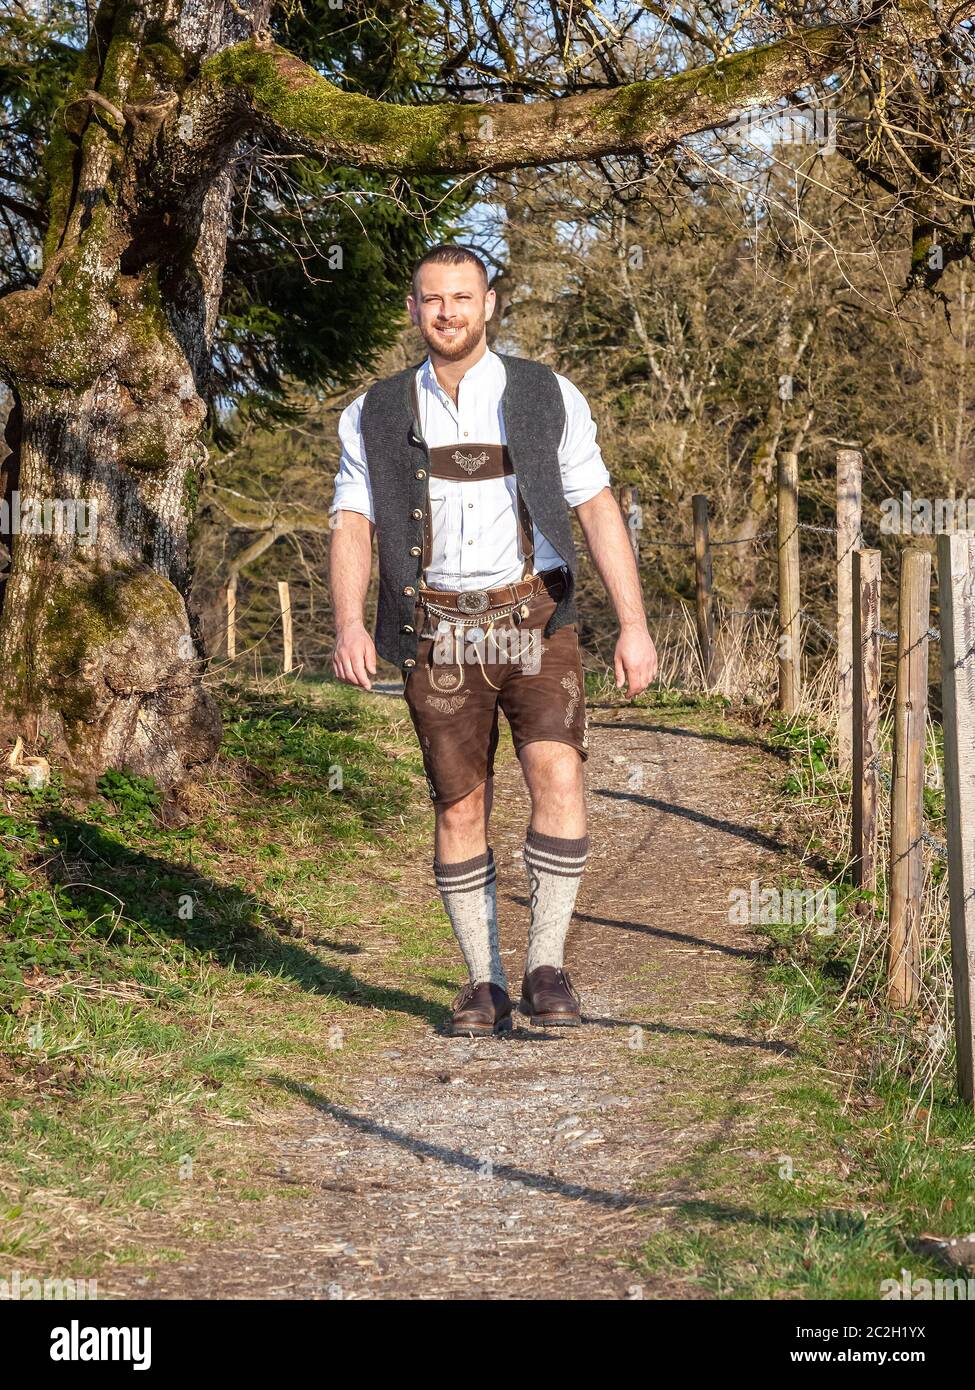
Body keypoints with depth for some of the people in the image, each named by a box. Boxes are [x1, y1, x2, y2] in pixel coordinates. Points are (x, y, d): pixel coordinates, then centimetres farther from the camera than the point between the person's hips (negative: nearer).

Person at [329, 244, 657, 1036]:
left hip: (536, 623, -1)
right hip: (441, 635, 1)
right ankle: (485, 985, 13)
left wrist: (635, 625, -8)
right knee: (461, 808, 0)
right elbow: (352, 531, -3)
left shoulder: (548, 397, 1)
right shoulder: (376, 416, 4)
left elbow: (599, 512, 0)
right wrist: (350, 627, -21)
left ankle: (547, 968, -9)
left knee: (558, 780, -19)